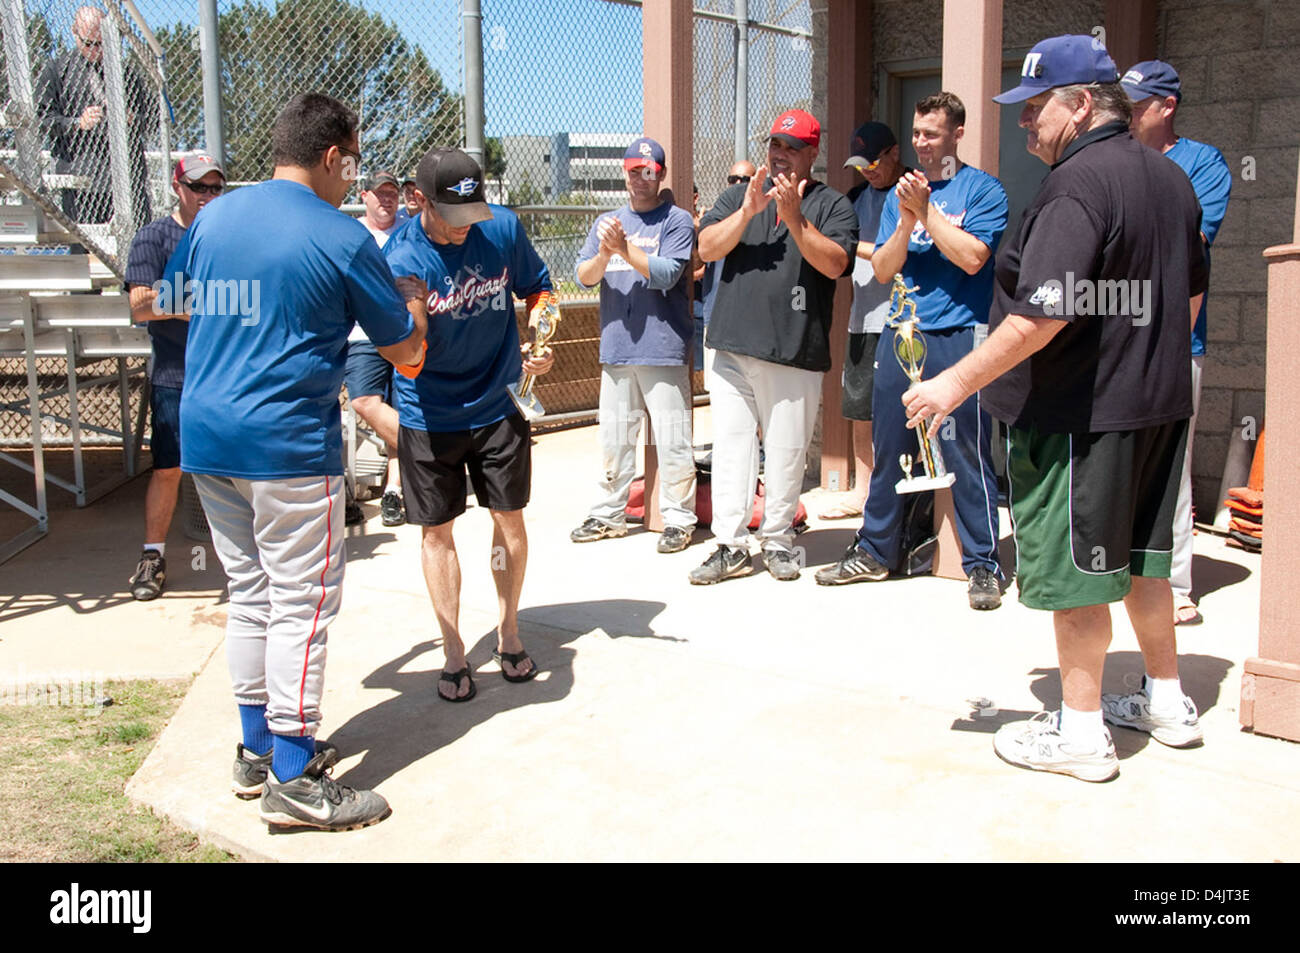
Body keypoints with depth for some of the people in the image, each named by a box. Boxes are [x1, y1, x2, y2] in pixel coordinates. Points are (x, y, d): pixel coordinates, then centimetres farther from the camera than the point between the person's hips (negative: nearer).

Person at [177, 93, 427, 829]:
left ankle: (258, 748, 28)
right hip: (289, 442, -7)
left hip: (204, 435, 7)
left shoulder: (211, 220, 10)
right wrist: (413, 299, 18)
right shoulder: (341, 238, -8)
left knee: (249, 593, 17)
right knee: (303, 603, 0)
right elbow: (404, 350, -3)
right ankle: (293, 781, 5)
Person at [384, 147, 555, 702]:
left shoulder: (504, 228, -10)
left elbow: (537, 289, 7)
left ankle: (509, 633, 30)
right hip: (429, 415, -2)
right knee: (436, 532, 5)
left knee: (509, 519, 10)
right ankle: (453, 654, 20)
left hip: (496, 403, 2)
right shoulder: (400, 260, -19)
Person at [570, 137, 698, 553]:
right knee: (613, 440, 13)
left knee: (672, 441, -5)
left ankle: (678, 519, 5)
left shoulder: (677, 221, 1)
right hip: (616, 348, 5)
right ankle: (609, 515, 23)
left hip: (664, 350, -5)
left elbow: (665, 275, -12)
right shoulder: (606, 222, 16)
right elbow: (585, 277, 6)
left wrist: (625, 249, -17)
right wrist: (604, 254, -13)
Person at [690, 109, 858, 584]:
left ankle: (777, 540, 17)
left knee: (786, 451, 2)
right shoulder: (738, 194, 14)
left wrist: (794, 217, -19)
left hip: (796, 351, -2)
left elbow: (834, 264, -10)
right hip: (733, 348, 3)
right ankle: (731, 545, 7)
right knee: (730, 445, 1)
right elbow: (707, 248, 1)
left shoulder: (832, 204, 6)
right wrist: (748, 211, -13)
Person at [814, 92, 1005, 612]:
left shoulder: (982, 189, 0)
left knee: (966, 452, -4)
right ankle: (875, 552, 23)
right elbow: (883, 270, 7)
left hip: (957, 339, -5)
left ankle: (982, 564, 7)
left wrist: (926, 209, -11)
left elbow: (972, 257, -13)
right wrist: (906, 221, -9)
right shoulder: (899, 194, 14)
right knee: (888, 448, 11)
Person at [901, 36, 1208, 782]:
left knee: (1073, 569, 1)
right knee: (1137, 556, 20)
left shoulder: (1076, 185, -19)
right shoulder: (1170, 177, 11)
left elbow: (1045, 314, -27)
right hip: (1158, 401, 9)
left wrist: (958, 383, -22)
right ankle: (1168, 702, 32)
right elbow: (1189, 294, 19)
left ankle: (1081, 732, 11)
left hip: (1081, 411, -9)